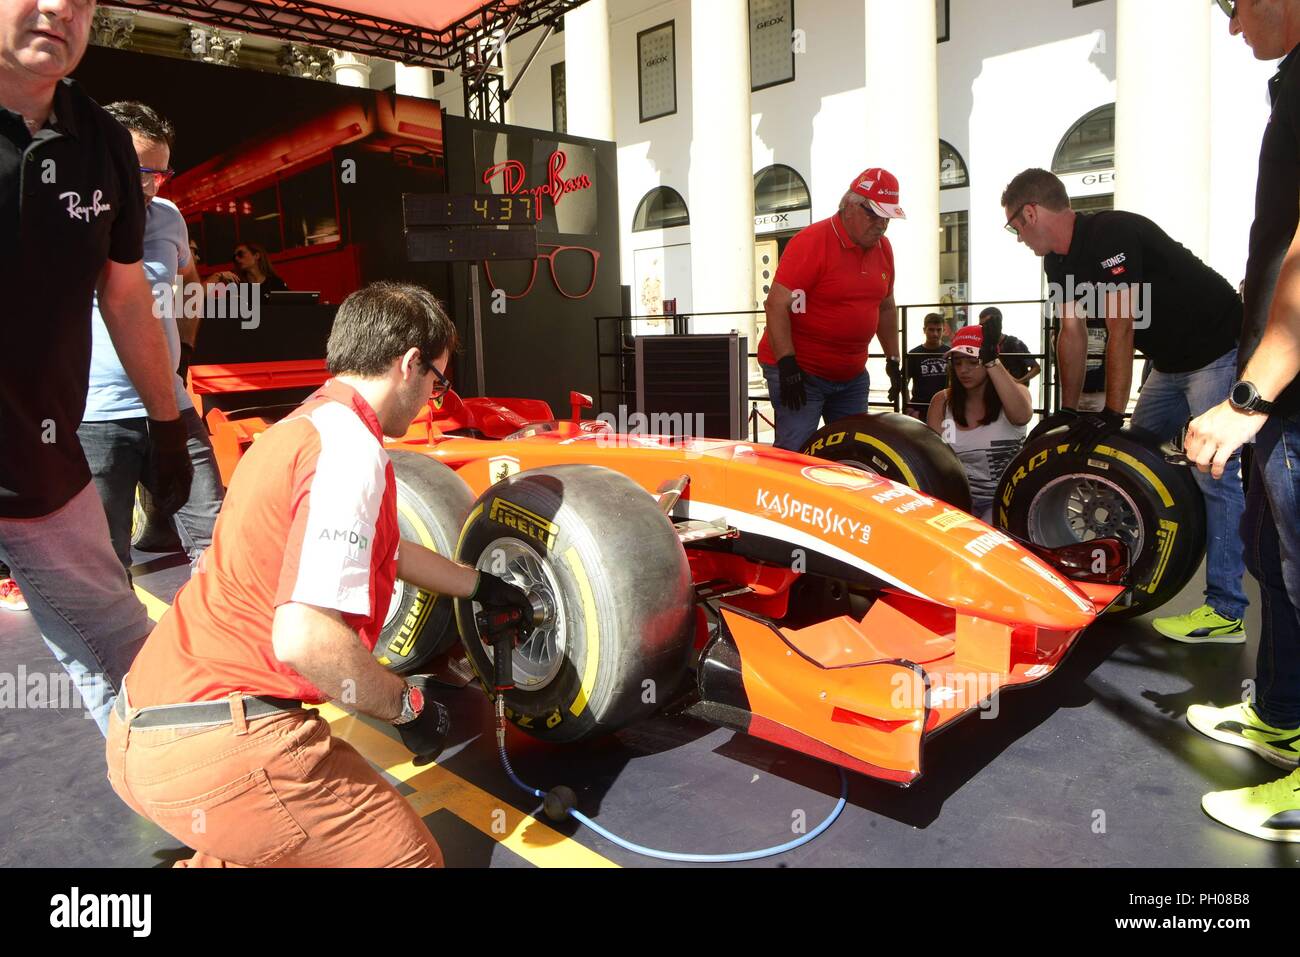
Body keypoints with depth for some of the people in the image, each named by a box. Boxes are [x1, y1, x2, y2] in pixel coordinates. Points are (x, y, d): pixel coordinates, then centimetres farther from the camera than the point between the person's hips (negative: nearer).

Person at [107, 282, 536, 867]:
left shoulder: (303, 424, 14)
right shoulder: (350, 448, -17)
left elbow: (380, 549, 30)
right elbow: (303, 637, -28)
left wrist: (479, 587, 41)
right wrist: (407, 705, -11)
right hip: (214, 748, -10)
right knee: (408, 855, 2)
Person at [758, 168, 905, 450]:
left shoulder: (883, 248, 9)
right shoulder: (811, 241, -14)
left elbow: (886, 308, 20)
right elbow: (776, 305, -19)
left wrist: (893, 360, 16)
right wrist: (787, 365, -24)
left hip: (852, 375, 7)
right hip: (801, 372, -7)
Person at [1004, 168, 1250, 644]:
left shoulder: (1112, 234, -25)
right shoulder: (1060, 259, 3)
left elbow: (1120, 330, -26)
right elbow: (1072, 332, 7)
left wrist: (1112, 414, -23)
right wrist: (1068, 411, 8)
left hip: (1220, 353, -10)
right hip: (1171, 363, 10)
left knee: (1215, 476, -13)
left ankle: (1225, 612, -10)